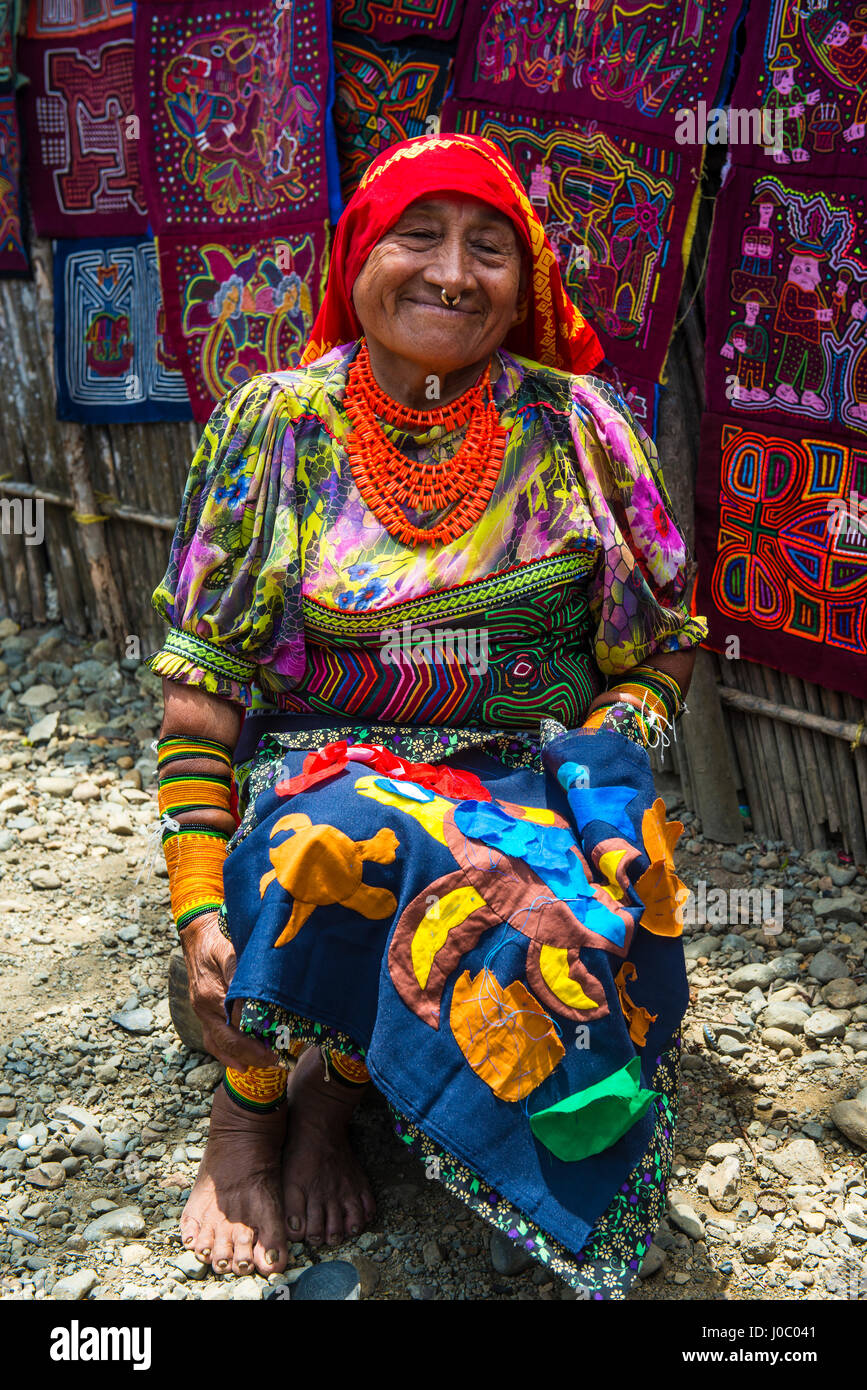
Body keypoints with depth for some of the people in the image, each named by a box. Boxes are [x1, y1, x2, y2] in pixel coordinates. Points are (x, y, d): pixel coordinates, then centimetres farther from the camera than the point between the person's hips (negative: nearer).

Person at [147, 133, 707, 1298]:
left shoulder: (574, 427, 2)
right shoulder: (278, 424, 0)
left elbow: (658, 650, 8)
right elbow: (205, 685, -3)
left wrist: (607, 756, -13)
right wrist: (200, 905, -12)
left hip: (530, 779, 1)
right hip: (322, 770, 0)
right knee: (324, 847, -35)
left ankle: (330, 1082, -4)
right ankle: (251, 1104, -6)